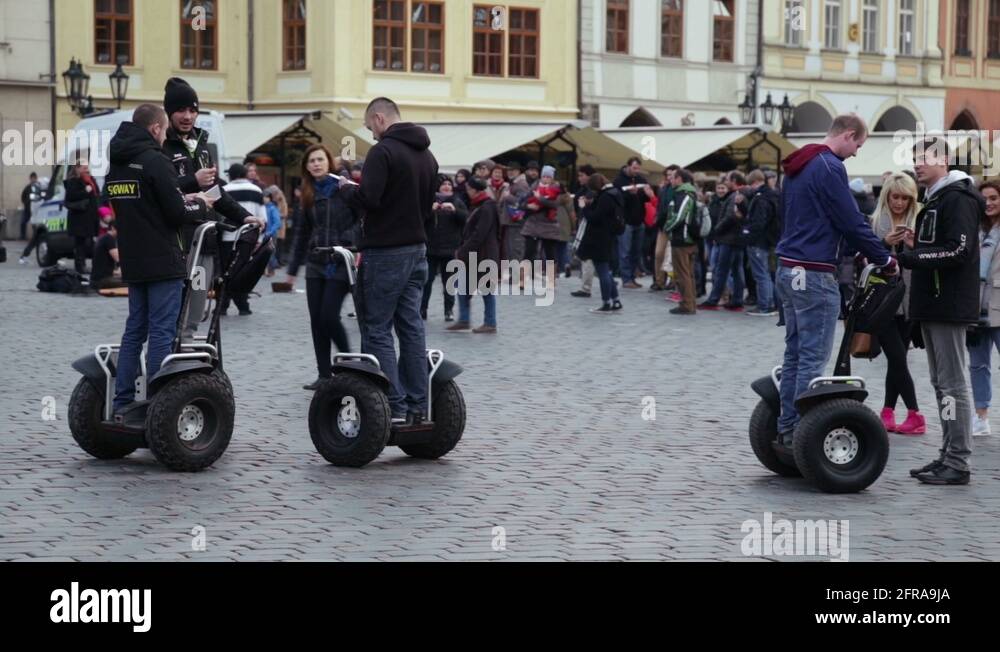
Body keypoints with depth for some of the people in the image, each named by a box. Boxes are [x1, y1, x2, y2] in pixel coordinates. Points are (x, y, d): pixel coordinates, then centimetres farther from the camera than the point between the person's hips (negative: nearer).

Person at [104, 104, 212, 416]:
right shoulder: (156, 161, -14)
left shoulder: (116, 164, 13)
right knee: (162, 332, -5)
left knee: (134, 330, 13)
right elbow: (176, 214, -16)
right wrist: (199, 205, 4)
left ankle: (123, 403, 12)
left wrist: (181, 201, 16)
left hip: (132, 262, 8)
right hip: (162, 262, -8)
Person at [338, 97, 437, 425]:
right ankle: (417, 406, 12)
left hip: (386, 253, -8)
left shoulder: (383, 151, -14)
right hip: (417, 248, 8)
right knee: (411, 327, 11)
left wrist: (348, 189, -4)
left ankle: (394, 407, -7)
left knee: (377, 330, -3)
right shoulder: (427, 155, 14)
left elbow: (368, 198, -22)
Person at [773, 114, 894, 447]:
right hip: (815, 274, -10)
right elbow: (852, 221, -14)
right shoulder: (829, 167, -14)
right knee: (813, 357, -5)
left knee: (795, 353, 13)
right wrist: (885, 259, -2)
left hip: (788, 269, 10)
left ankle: (786, 427, 15)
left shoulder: (798, 167, 16)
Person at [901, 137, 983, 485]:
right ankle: (949, 456, 18)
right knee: (941, 383, 12)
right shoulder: (934, 199, 20)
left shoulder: (958, 198, -12)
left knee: (953, 384, -8)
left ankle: (958, 463, -5)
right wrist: (916, 244, 5)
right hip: (932, 305, 10)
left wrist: (909, 257, -22)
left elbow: (957, 251, -22)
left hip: (950, 306, -10)